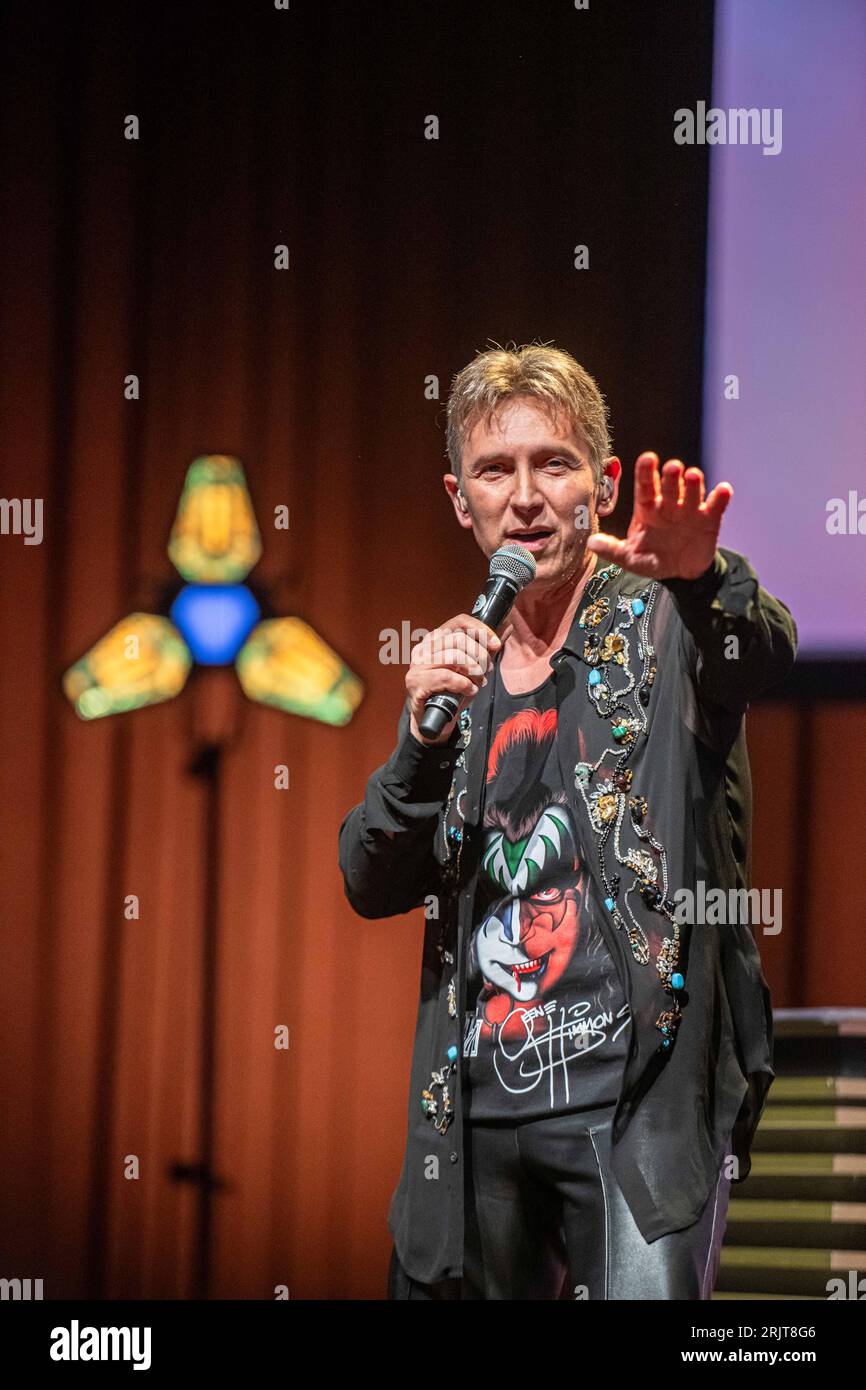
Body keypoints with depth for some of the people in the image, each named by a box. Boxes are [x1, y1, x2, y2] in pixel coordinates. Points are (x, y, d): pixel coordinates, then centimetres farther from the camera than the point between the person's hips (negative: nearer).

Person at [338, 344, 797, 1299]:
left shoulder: (661, 622, 0)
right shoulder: (461, 666, 14)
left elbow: (764, 652, -24)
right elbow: (372, 888, 9)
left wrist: (704, 575, -47)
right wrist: (424, 740, -9)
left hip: (637, 1088, -5)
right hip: (477, 1102, 5)